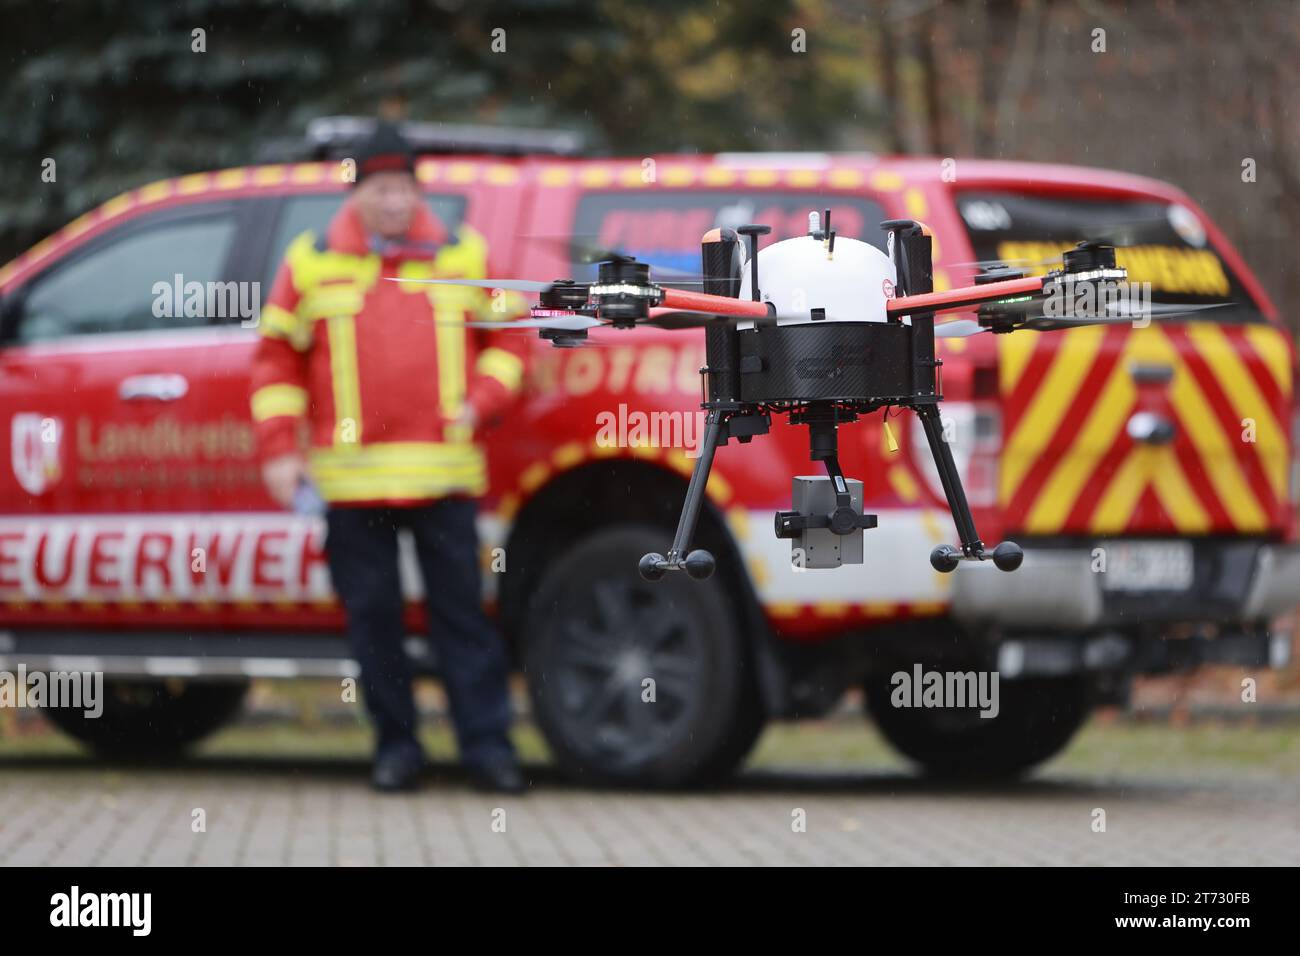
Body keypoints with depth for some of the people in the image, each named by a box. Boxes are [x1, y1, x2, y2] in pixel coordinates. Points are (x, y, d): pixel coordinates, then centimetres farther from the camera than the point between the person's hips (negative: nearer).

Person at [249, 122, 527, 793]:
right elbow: (277, 358, 10)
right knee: (373, 614, 3)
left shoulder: (463, 258, 9)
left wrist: (481, 400, -1)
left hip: (443, 473, 0)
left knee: (461, 610, -1)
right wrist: (279, 449, 2)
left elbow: (509, 335, 16)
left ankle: (486, 742, 1)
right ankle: (396, 745, 11)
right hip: (352, 478, 0)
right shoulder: (313, 264, 7)